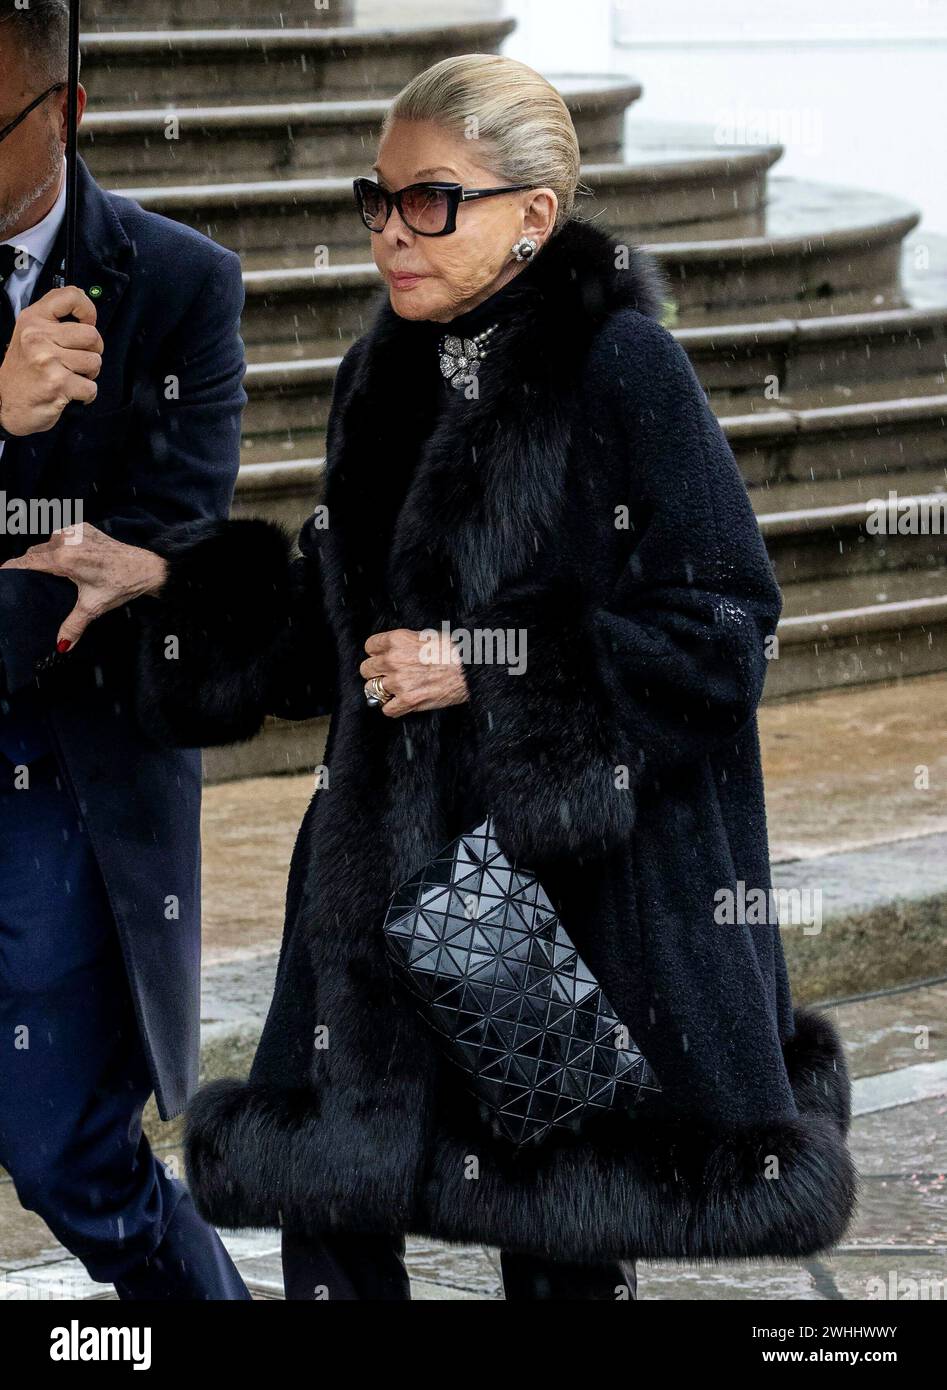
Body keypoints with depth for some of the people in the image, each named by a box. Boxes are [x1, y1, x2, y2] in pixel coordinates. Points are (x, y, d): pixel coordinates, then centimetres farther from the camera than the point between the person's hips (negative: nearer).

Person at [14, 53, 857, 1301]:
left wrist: (490, 668, -17)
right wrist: (164, 582, 6)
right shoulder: (384, 377, 9)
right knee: (322, 1200, 6)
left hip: (572, 863, -6)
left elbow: (722, 630, -14)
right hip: (389, 860, 7)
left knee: (562, 1243, 4)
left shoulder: (620, 368, -13)